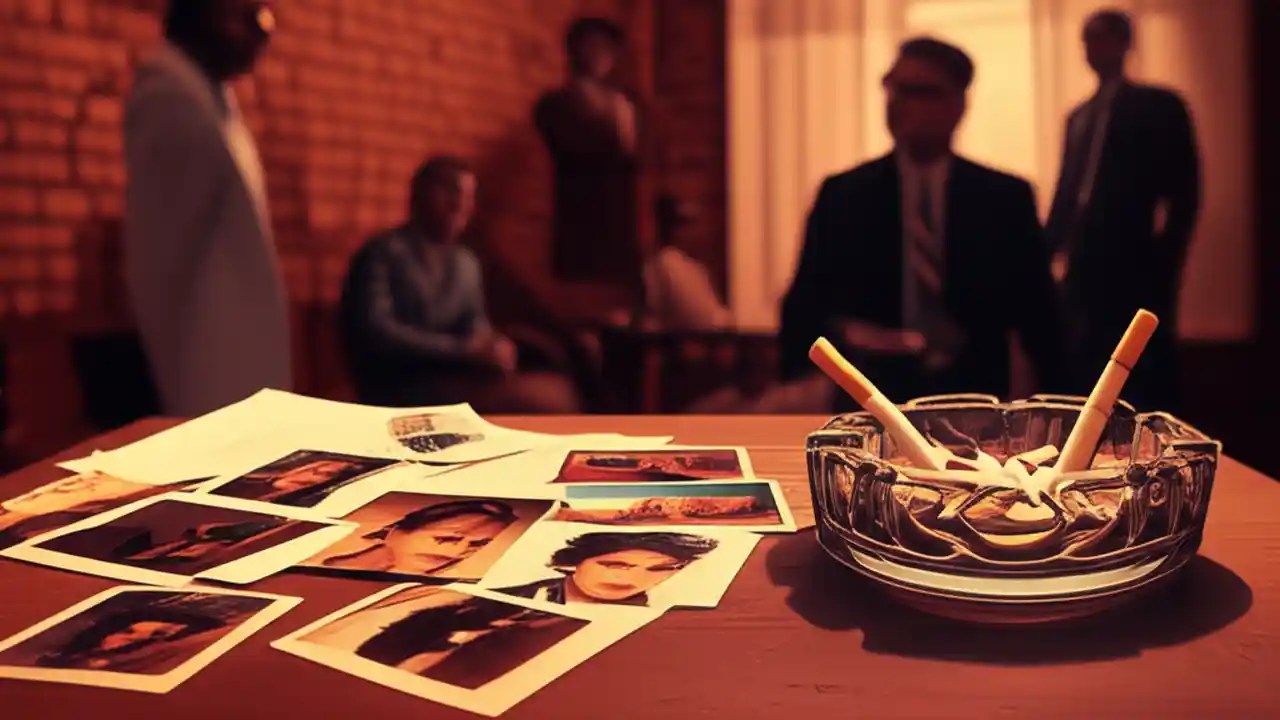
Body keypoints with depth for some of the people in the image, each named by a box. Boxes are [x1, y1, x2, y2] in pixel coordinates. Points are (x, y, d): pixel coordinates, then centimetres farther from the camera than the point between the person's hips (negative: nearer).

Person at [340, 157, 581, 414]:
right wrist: (465, 349, -18)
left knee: (557, 388, -21)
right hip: (400, 390, -6)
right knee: (542, 397, -26)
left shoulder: (468, 263, 17)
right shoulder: (383, 253, -3)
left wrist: (493, 348, -8)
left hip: (458, 378, 7)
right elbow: (376, 332, -14)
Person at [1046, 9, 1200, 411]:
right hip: (1085, 264, 5)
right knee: (1085, 369, 6)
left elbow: (1184, 190, -2)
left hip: (1136, 263, -5)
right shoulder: (1079, 116, 19)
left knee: (1147, 375, -1)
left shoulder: (1158, 106, 3)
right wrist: (1049, 251, 8)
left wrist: (1166, 259, -9)